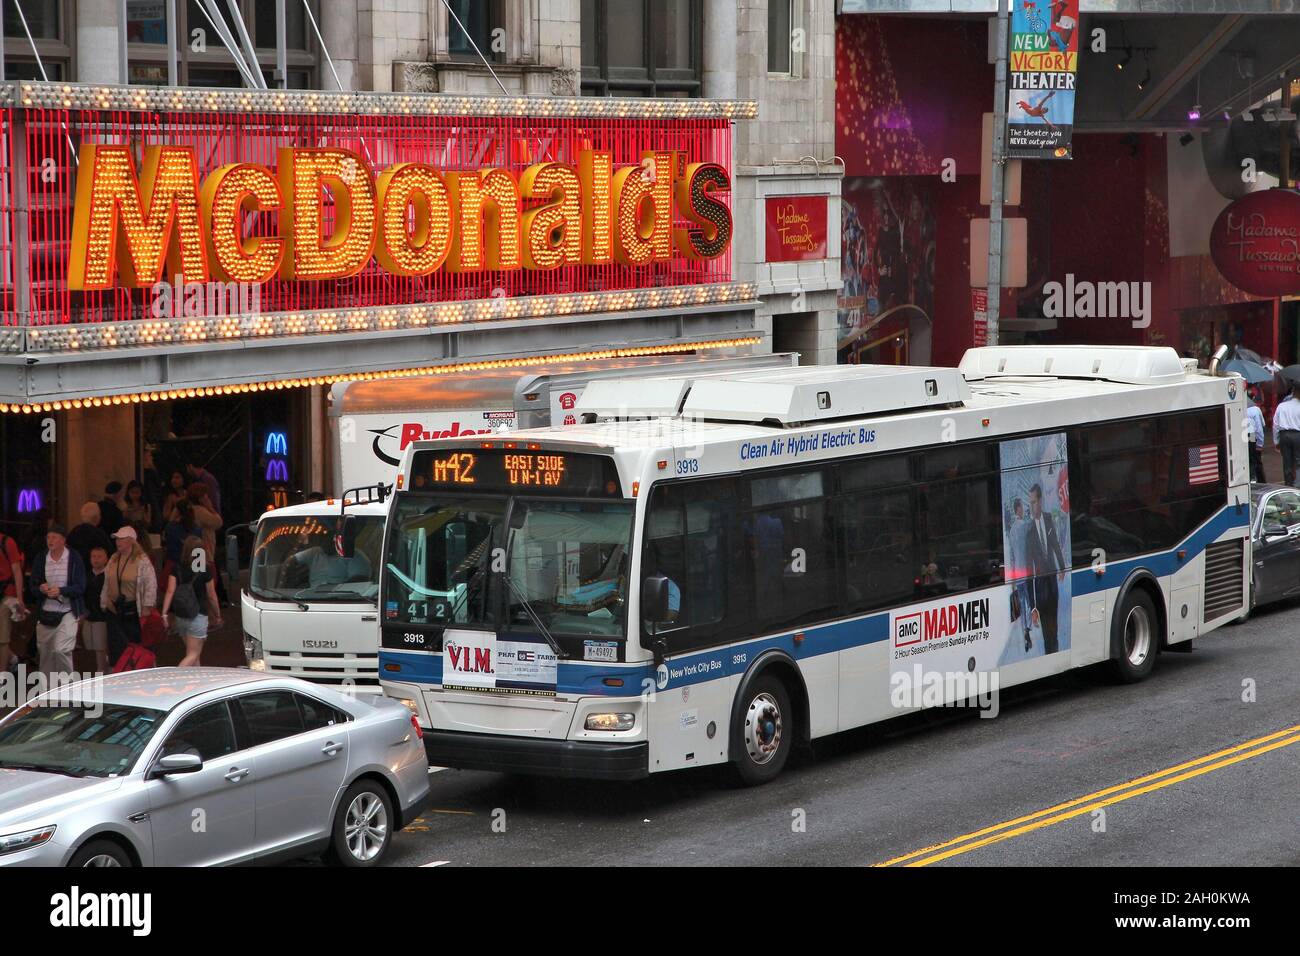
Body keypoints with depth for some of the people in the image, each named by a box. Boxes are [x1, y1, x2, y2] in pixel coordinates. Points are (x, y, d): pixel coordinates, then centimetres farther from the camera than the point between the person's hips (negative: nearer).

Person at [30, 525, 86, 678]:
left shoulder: (74, 558, -4)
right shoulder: (40, 560, 6)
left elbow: (80, 587, -7)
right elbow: (32, 586, 9)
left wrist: (60, 591, -22)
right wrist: (41, 589, -14)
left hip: (67, 612, -4)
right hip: (45, 613, 4)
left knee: (61, 650, -17)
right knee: (45, 653, 7)